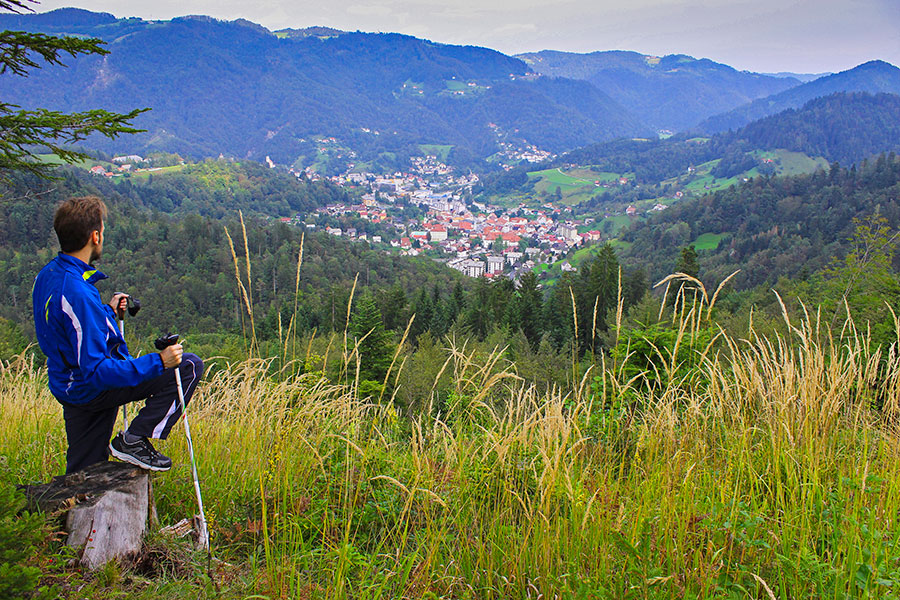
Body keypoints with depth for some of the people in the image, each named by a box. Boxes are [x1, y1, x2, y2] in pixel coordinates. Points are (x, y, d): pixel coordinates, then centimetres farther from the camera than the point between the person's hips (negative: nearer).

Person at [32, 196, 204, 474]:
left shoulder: (47, 274, 2)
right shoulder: (76, 293, -29)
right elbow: (96, 369, -30)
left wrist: (107, 312, 20)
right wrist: (158, 362, -30)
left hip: (66, 385, 10)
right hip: (92, 389, -10)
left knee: (82, 476, 21)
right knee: (188, 365, -13)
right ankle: (134, 439, -8)